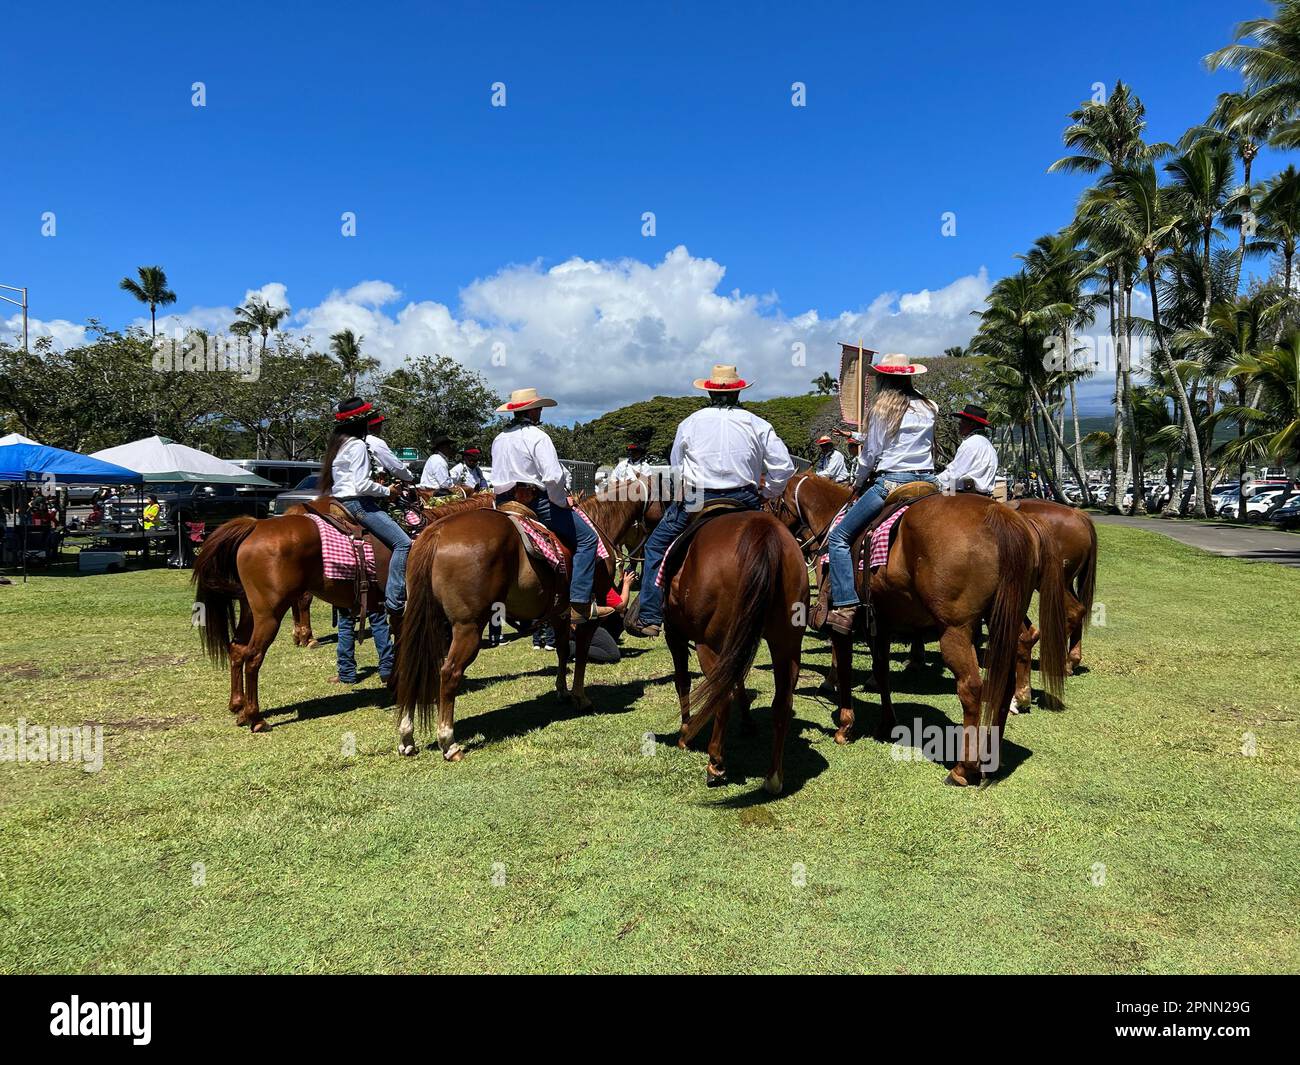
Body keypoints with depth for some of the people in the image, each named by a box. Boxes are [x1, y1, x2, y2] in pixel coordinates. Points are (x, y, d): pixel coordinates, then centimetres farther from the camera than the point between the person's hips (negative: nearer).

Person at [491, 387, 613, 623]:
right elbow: (553, 477, -21)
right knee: (587, 537, -4)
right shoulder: (537, 436, -11)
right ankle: (579, 604, -12)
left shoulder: (499, 438, 15)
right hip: (536, 502, -9)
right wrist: (562, 502, -6)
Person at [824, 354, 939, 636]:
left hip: (891, 482, -6)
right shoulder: (928, 409, 13)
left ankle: (845, 606, -13)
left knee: (839, 537, -2)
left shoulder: (883, 407, -3)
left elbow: (871, 454, -1)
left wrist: (858, 485, 11)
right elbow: (929, 450, 17)